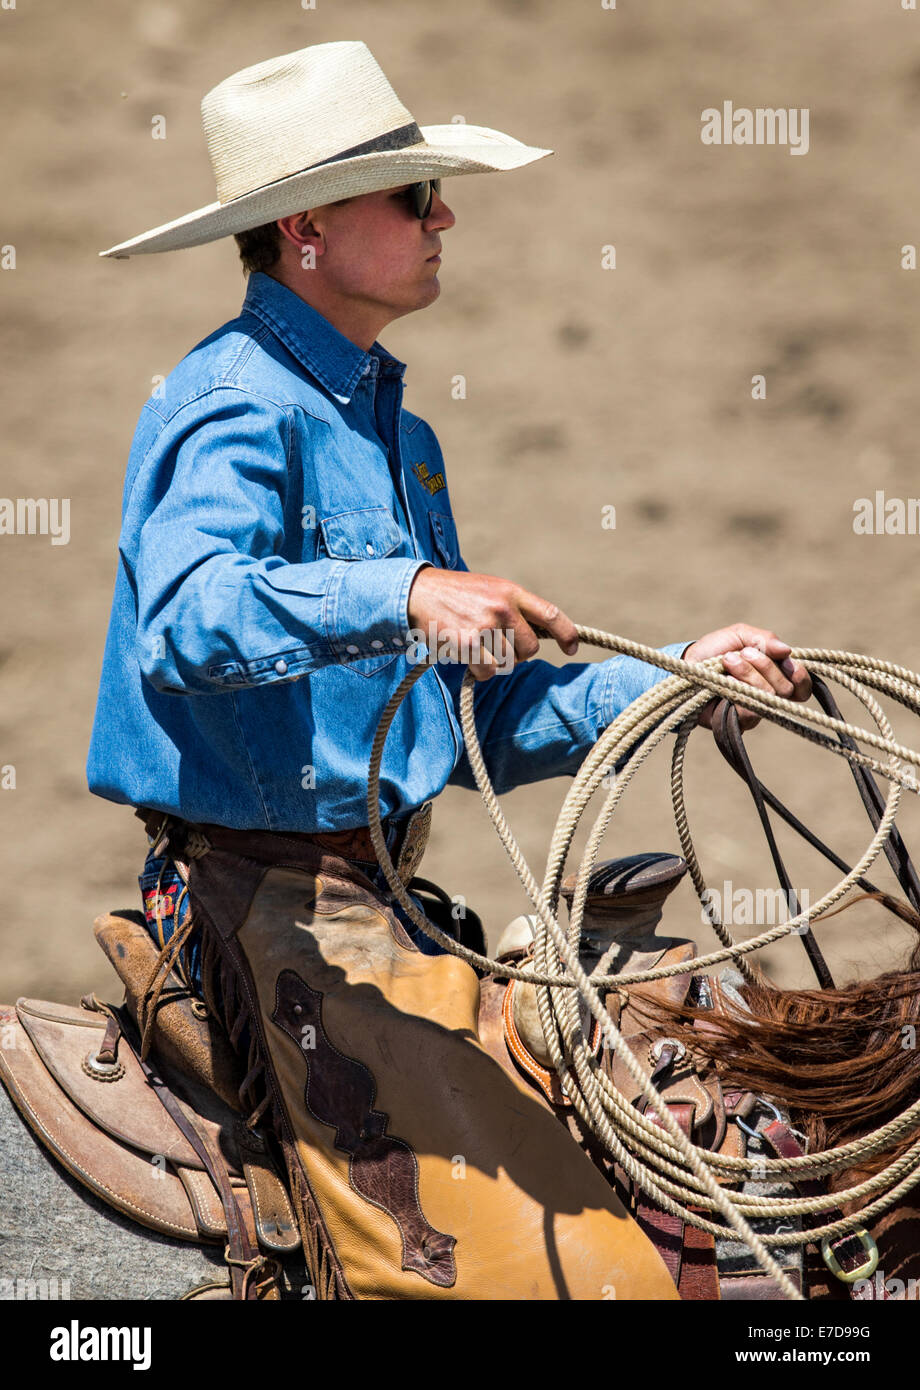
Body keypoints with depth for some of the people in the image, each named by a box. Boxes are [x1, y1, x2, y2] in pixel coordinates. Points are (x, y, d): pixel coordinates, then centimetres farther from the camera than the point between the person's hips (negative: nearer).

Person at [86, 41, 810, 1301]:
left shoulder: (391, 430, 20)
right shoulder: (236, 406, -11)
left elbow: (479, 720, 21)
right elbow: (186, 611, -32)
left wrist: (677, 678, 10)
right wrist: (403, 596, -43)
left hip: (368, 896, 10)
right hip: (263, 893, -9)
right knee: (491, 1255, -19)